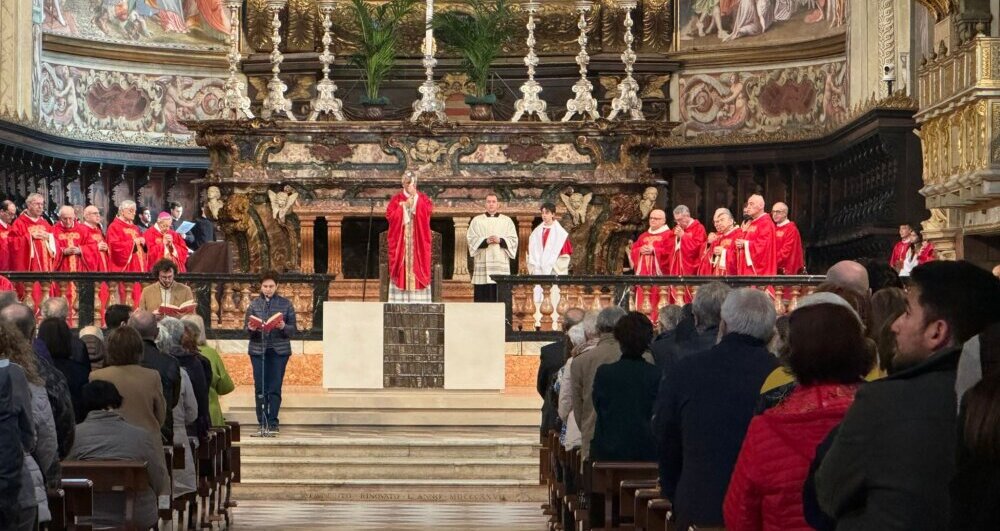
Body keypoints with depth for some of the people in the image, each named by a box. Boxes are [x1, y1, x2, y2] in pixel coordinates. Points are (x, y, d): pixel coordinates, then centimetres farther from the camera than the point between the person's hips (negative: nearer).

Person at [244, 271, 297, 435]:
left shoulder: (286, 304, 5)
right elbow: (246, 327, 8)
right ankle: (263, 424, 4)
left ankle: (272, 423, -1)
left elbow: (293, 330, 3)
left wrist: (284, 327, -17)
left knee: (275, 388, -4)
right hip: (258, 349, 1)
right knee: (260, 388, 0)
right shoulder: (254, 304, 8)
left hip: (279, 350, -1)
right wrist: (250, 328, -14)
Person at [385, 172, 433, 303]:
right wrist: (404, 206, -10)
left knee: (418, 266, -4)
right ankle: (400, 301, -6)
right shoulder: (396, 199, 7)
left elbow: (429, 209, -9)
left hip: (418, 241, 1)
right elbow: (389, 215, -6)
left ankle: (419, 301, -5)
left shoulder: (422, 198, 10)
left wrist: (415, 197, -11)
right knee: (401, 266, -5)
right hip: (400, 241, -1)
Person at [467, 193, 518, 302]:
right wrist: (485, 241, -14)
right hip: (482, 264, 0)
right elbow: (472, 240, 3)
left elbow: (513, 240, 6)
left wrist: (500, 240, -12)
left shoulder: (507, 221, 13)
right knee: (483, 298, -5)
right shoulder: (477, 220, 12)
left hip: (501, 263, 0)